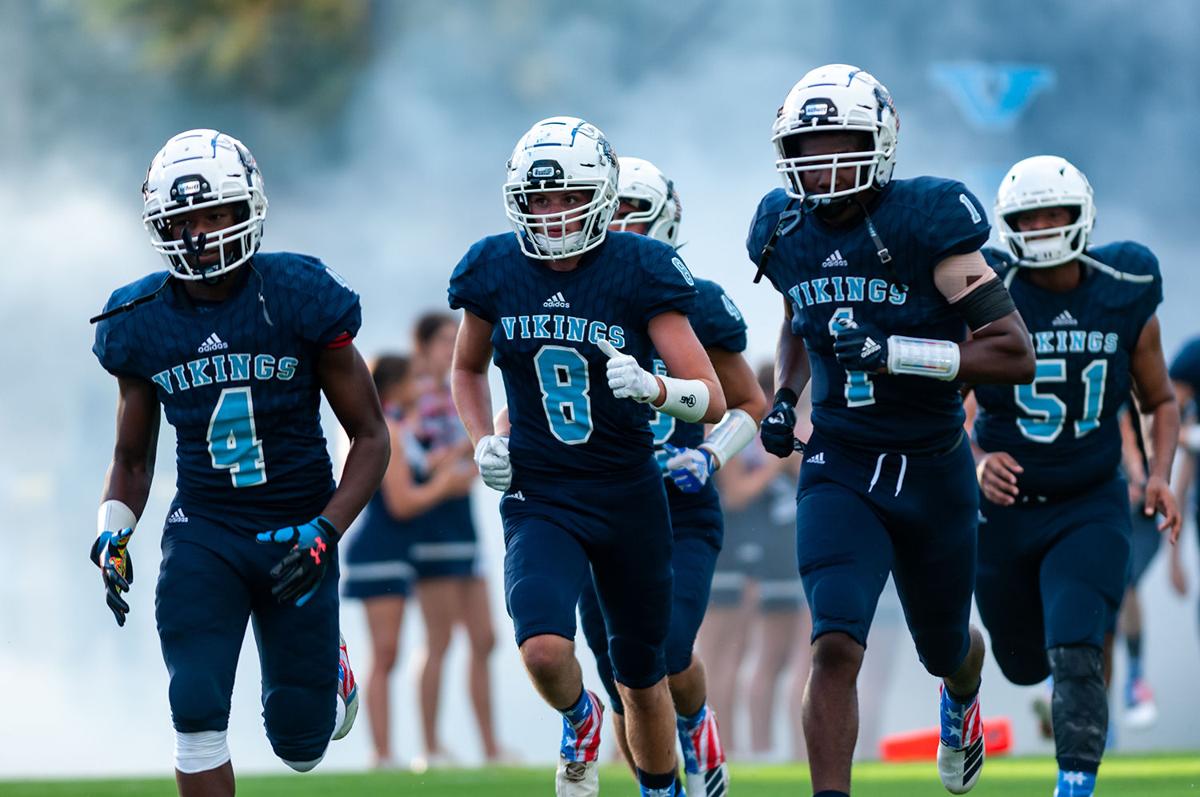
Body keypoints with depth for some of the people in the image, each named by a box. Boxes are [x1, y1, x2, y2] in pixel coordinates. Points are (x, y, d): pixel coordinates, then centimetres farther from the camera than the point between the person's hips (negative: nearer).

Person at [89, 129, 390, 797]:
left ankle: (331, 668, 41)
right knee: (198, 710, -18)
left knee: (300, 743, 5)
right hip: (203, 533, 1)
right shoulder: (141, 322, -2)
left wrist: (325, 533, -17)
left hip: (296, 534, -1)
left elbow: (371, 436, -5)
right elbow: (133, 456, 13)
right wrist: (113, 533, -6)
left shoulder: (300, 298, -11)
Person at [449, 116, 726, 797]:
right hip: (540, 501, 0)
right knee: (545, 650, -25)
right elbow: (467, 369, 17)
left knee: (643, 679, 12)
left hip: (630, 496, 0)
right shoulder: (495, 273, -4)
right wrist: (483, 441, -1)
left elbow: (713, 401, -13)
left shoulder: (638, 273, -11)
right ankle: (581, 722, 11)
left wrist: (651, 387, -33)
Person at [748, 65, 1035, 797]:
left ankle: (963, 700, 59)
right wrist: (785, 398, 5)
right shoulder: (787, 231, -2)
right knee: (836, 646, -21)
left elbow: (1015, 354, -21)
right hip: (840, 470, 2)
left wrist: (894, 351, -29)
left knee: (944, 649, 22)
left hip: (932, 471, -2)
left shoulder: (923, 227, -19)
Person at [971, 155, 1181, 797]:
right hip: (1006, 509, 0)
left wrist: (1159, 476, -6)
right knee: (1025, 666, 15)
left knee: (1074, 656, -18)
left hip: (1090, 508, 0)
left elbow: (1159, 401, 11)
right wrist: (974, 462, -23)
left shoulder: (1124, 298, -4)